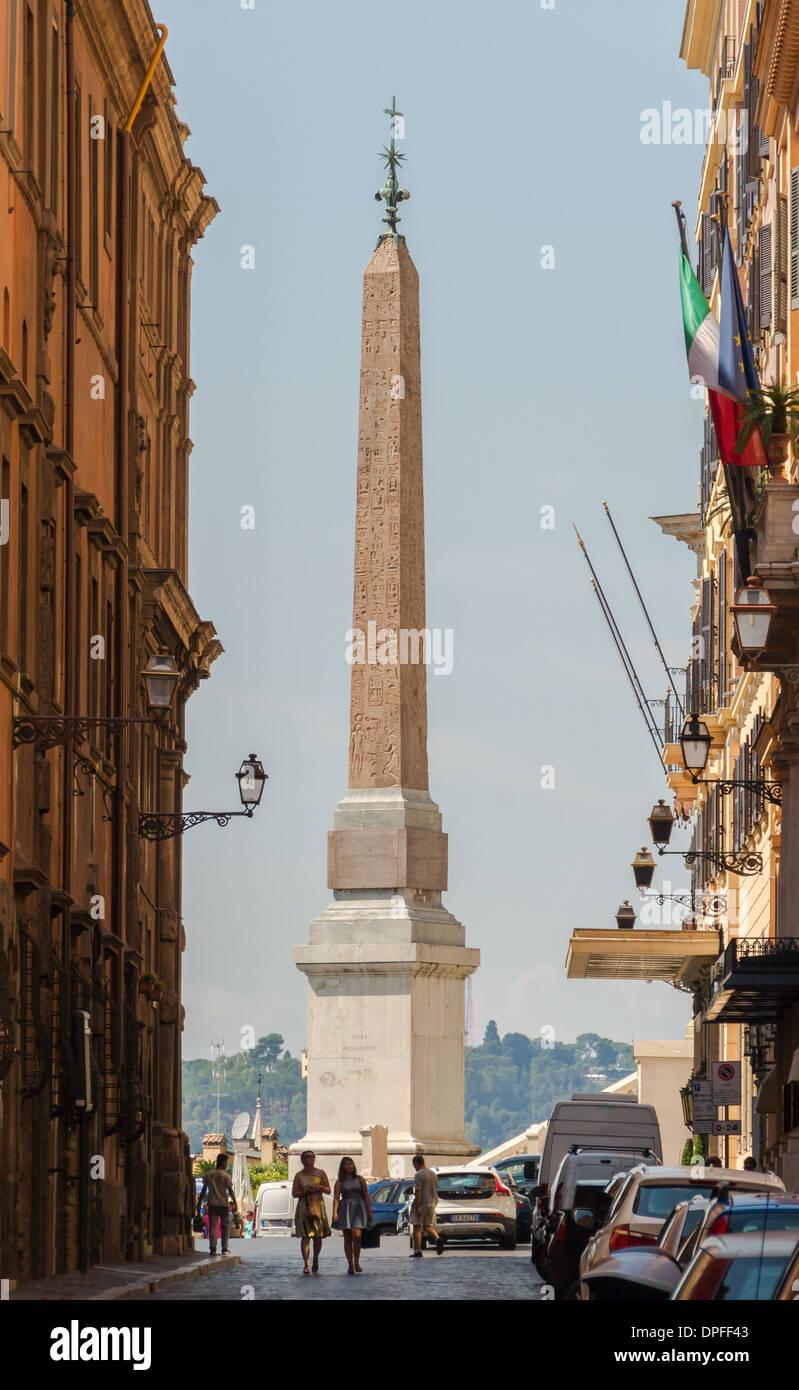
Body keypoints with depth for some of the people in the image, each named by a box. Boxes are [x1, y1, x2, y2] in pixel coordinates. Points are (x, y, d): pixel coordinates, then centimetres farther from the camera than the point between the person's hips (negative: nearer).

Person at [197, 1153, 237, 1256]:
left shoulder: (208, 1174, 4)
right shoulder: (225, 1175, -6)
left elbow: (204, 1190, 6)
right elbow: (230, 1190, -7)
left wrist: (199, 1203, 13)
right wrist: (235, 1204, -3)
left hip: (212, 1204, 2)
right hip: (223, 1204, -2)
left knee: (212, 1227, 3)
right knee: (225, 1226, 8)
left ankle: (213, 1249, -3)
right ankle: (225, 1249, 5)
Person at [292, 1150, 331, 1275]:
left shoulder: (320, 1174, 11)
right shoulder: (299, 1175, 8)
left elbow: (328, 1190, 6)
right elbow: (294, 1193, 2)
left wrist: (320, 1187, -14)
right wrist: (306, 1192, -13)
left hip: (318, 1205, 1)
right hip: (303, 1207, -1)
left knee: (318, 1236, -1)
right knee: (305, 1236, -11)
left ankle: (316, 1259, 25)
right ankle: (306, 1264, -14)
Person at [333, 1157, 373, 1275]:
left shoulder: (359, 1179, 10)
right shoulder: (340, 1182, 7)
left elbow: (366, 1196, 10)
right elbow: (336, 1198, -1)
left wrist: (369, 1211, 3)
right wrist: (335, 1212, -14)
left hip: (358, 1208, -1)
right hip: (345, 1210, 1)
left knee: (356, 1235, -17)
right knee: (347, 1238, 2)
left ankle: (357, 1262, -4)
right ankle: (350, 1265, 9)